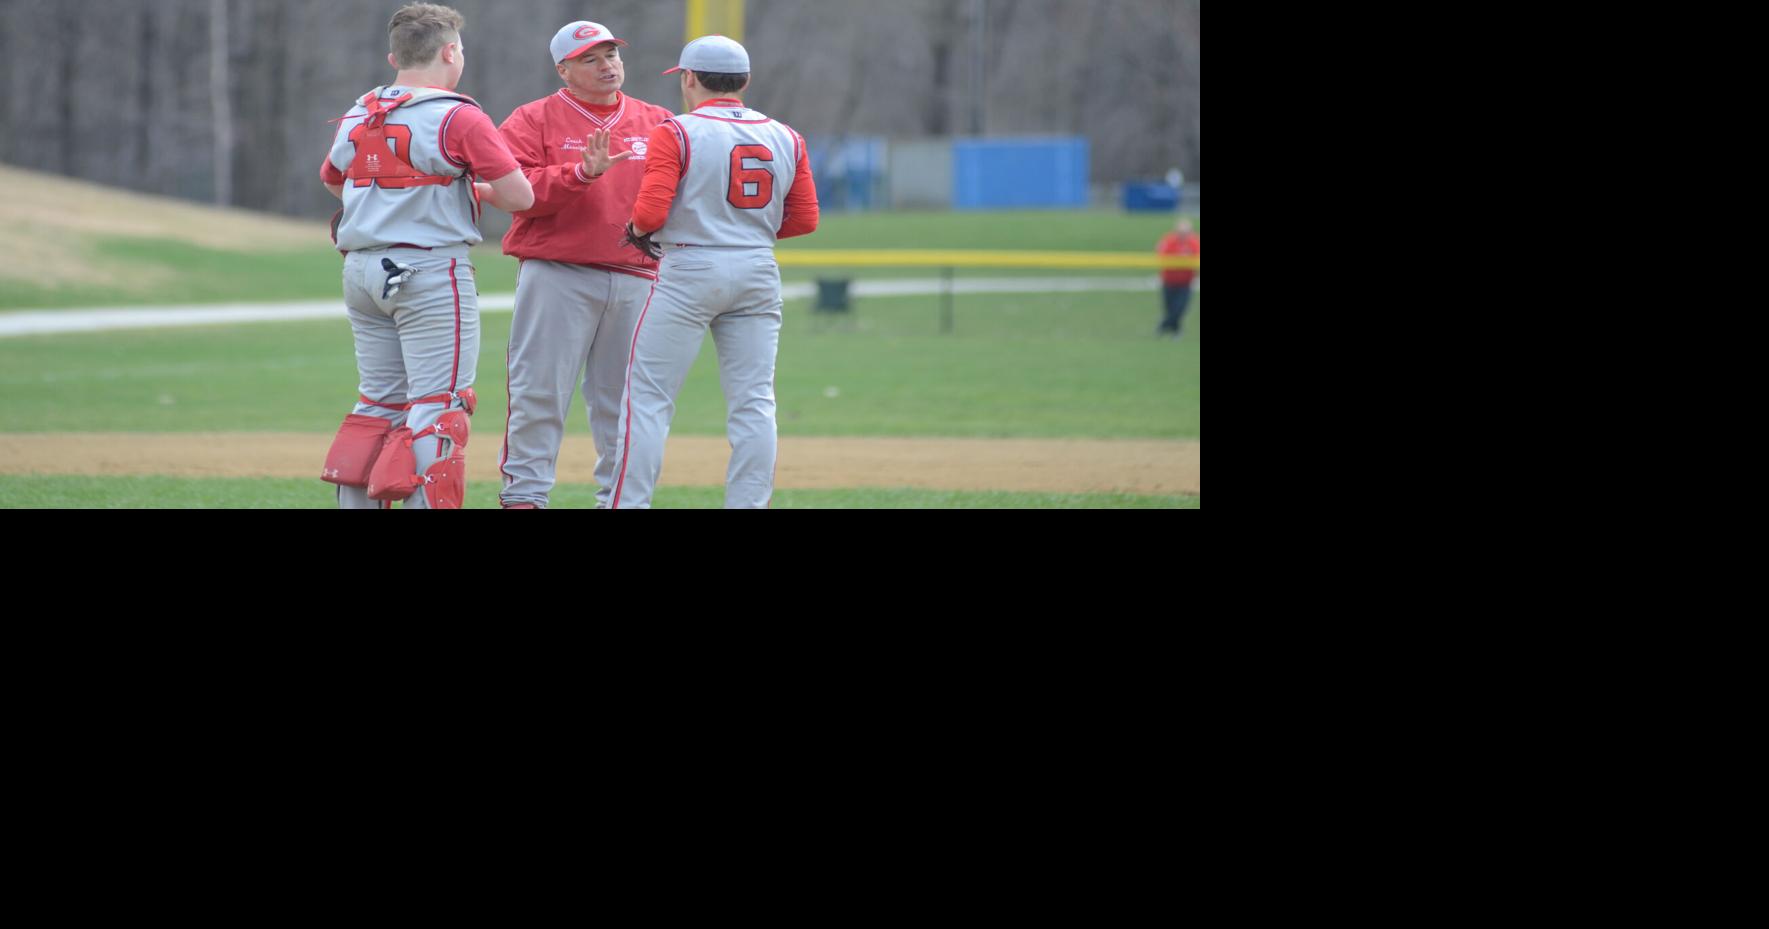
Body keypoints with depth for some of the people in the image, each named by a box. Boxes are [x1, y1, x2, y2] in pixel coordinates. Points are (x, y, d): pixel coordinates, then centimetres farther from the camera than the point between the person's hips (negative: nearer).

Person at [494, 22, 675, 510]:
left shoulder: (656, 123, 14)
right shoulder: (532, 121, 2)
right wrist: (583, 172, -22)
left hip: (636, 281, 4)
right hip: (557, 276, -4)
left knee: (624, 398, 8)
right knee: (539, 392, -6)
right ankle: (525, 496, -1)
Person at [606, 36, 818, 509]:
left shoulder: (676, 133, -8)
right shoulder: (785, 139, 7)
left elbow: (650, 212, -16)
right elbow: (804, 219, 8)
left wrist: (637, 230, 5)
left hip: (688, 273, -5)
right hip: (758, 274, 5)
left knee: (648, 398, 0)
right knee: (753, 403, 5)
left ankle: (629, 504, -4)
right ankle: (749, 505, 3)